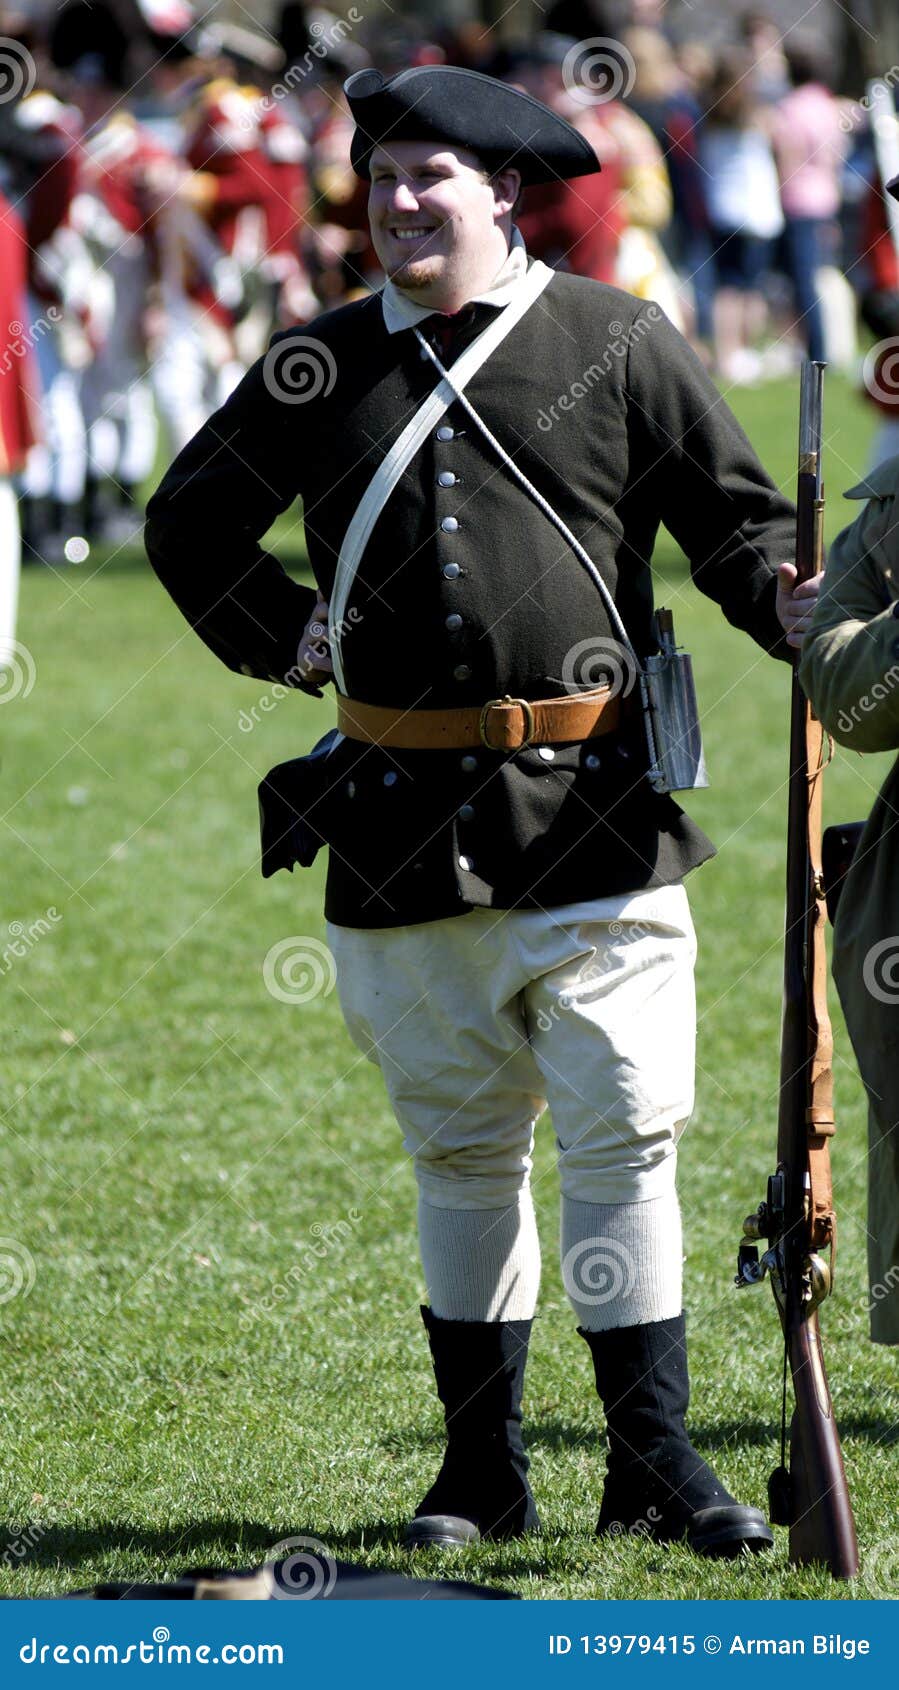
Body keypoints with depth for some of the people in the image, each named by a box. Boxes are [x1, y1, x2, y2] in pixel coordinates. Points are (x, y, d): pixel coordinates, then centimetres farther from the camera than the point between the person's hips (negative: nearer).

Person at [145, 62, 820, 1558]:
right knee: (459, 1149, 10)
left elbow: (740, 524, 5)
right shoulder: (322, 367, 10)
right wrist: (296, 645, 12)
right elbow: (190, 523, 23)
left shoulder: (618, 343, 3)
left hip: (591, 813, -3)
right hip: (404, 825, 3)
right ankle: (482, 1470, 17)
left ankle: (655, 1461, 2)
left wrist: (823, 630, -13)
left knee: (626, 1136, -4)